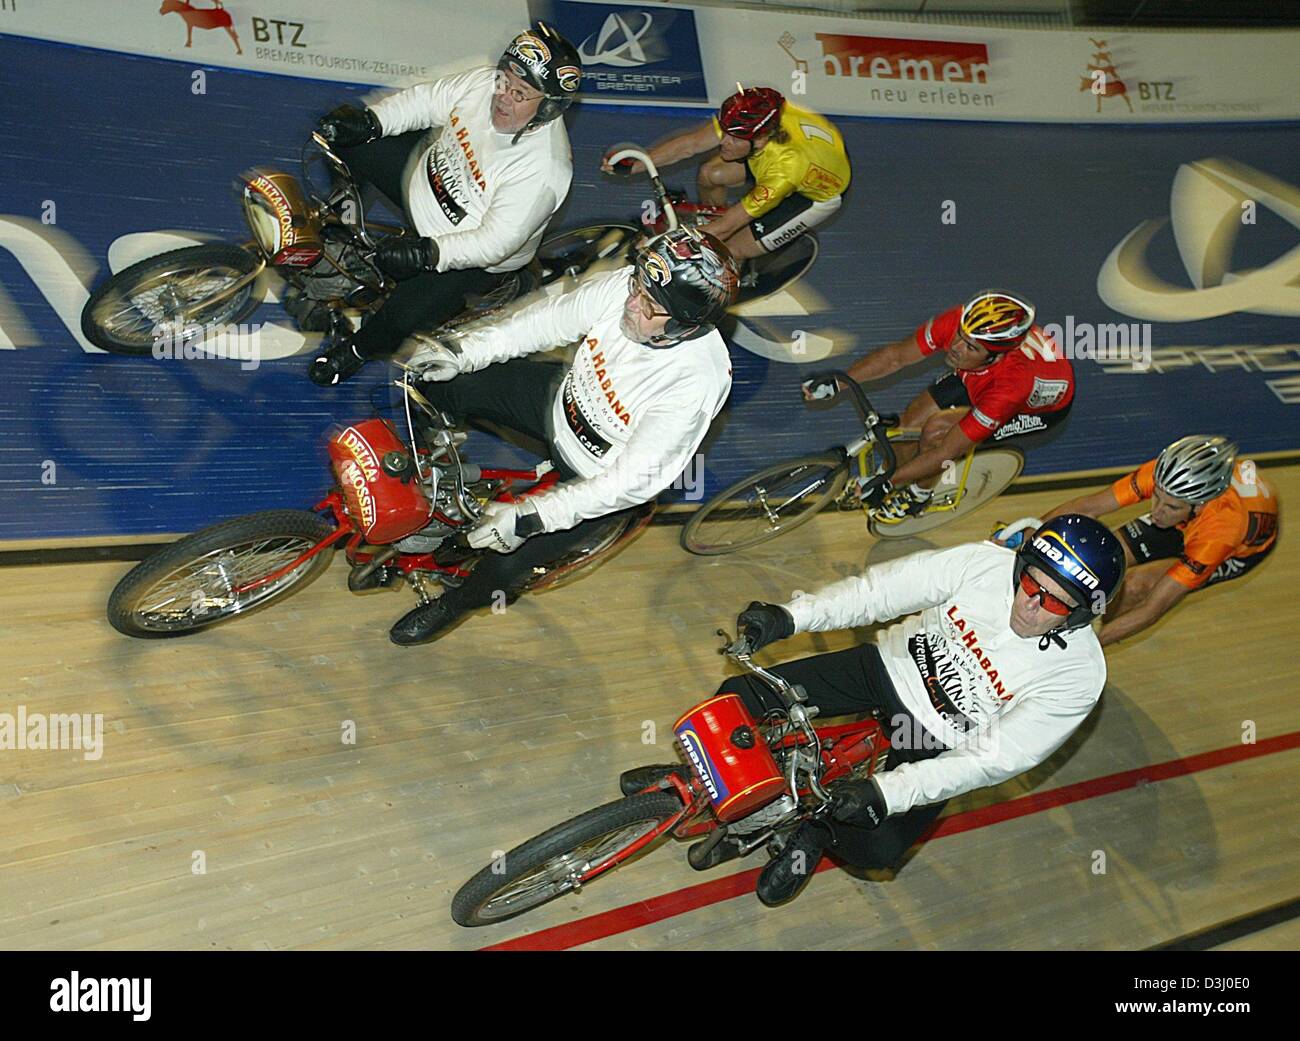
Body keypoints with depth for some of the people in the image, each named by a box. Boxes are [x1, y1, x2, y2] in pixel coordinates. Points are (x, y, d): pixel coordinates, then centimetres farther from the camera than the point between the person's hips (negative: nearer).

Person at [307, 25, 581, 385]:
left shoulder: (542, 169, -35)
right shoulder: (484, 83, -17)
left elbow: (496, 242, -35)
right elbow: (426, 100, -4)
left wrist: (428, 253, -44)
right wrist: (368, 121, -18)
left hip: (474, 257, -7)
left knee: (405, 315, -23)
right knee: (349, 141, 4)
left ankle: (359, 349, 13)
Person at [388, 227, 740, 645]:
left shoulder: (696, 384, -37)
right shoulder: (626, 287, -23)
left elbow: (634, 480, -33)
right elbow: (548, 319, -7)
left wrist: (529, 517, -34)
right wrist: (465, 352, -16)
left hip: (596, 475, -5)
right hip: (563, 399, 6)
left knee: (504, 563, -13)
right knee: (438, 383, 0)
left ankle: (458, 601, 25)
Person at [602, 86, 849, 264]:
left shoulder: (784, 172, -43)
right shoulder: (756, 117, -29)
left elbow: (725, 228, -36)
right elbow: (689, 144, -21)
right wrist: (635, 165, -30)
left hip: (818, 192, -6)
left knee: (732, 251, -14)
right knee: (709, 174, -8)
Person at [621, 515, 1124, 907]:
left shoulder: (1077, 677, -24)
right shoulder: (989, 563, -19)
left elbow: (993, 759, -25)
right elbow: (884, 587, -18)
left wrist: (887, 793, -33)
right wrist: (791, 615, -30)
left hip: (938, 744, -2)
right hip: (891, 668, 2)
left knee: (878, 849, -24)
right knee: (741, 695, -10)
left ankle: (818, 830, 12)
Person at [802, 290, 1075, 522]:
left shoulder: (1011, 384, -44)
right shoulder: (958, 323, -33)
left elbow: (946, 453, -37)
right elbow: (895, 356, -18)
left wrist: (886, 483, -32)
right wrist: (836, 383, -24)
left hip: (1042, 405, -5)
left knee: (936, 431, -22)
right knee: (913, 419, -8)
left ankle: (920, 493, 8)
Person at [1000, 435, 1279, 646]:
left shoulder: (1221, 527, -44)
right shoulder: (1166, 474, -36)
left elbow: (1151, 611, -41)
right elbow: (1088, 506, -27)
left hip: (1246, 543, -4)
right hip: (1188, 522, 4)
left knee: (1137, 585, -22)